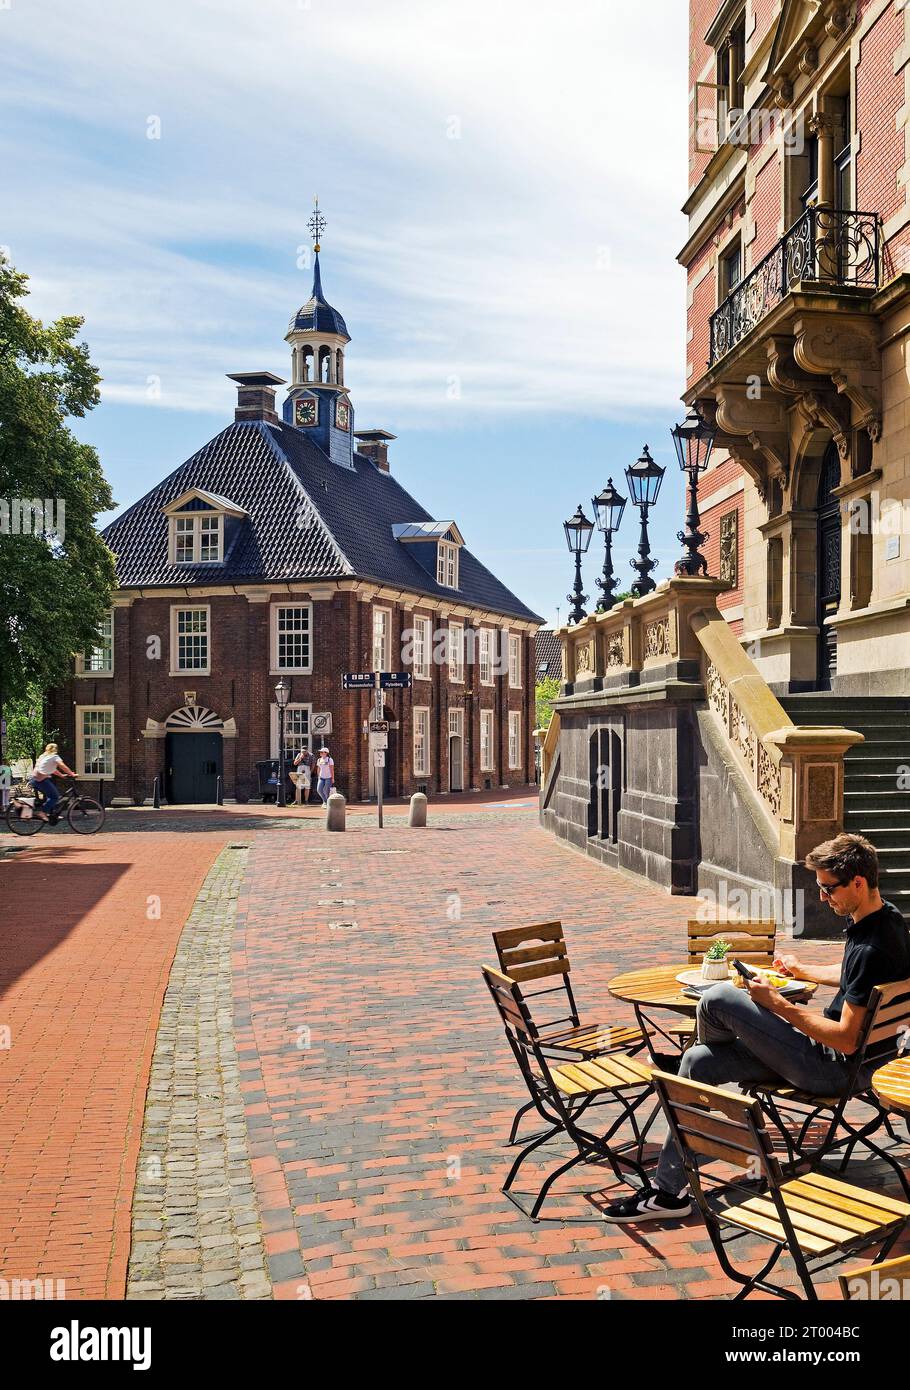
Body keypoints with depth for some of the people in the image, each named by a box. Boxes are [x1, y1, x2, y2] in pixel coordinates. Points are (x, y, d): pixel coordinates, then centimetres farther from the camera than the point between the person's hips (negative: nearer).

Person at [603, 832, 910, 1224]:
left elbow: (846, 1040, -26)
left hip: (836, 1069, -11)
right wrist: (802, 970, 25)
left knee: (718, 999, -17)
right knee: (698, 1061, 2)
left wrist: (778, 1004, -20)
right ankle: (668, 1190, 8)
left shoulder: (873, 948, -27)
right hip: (831, 1053, 11)